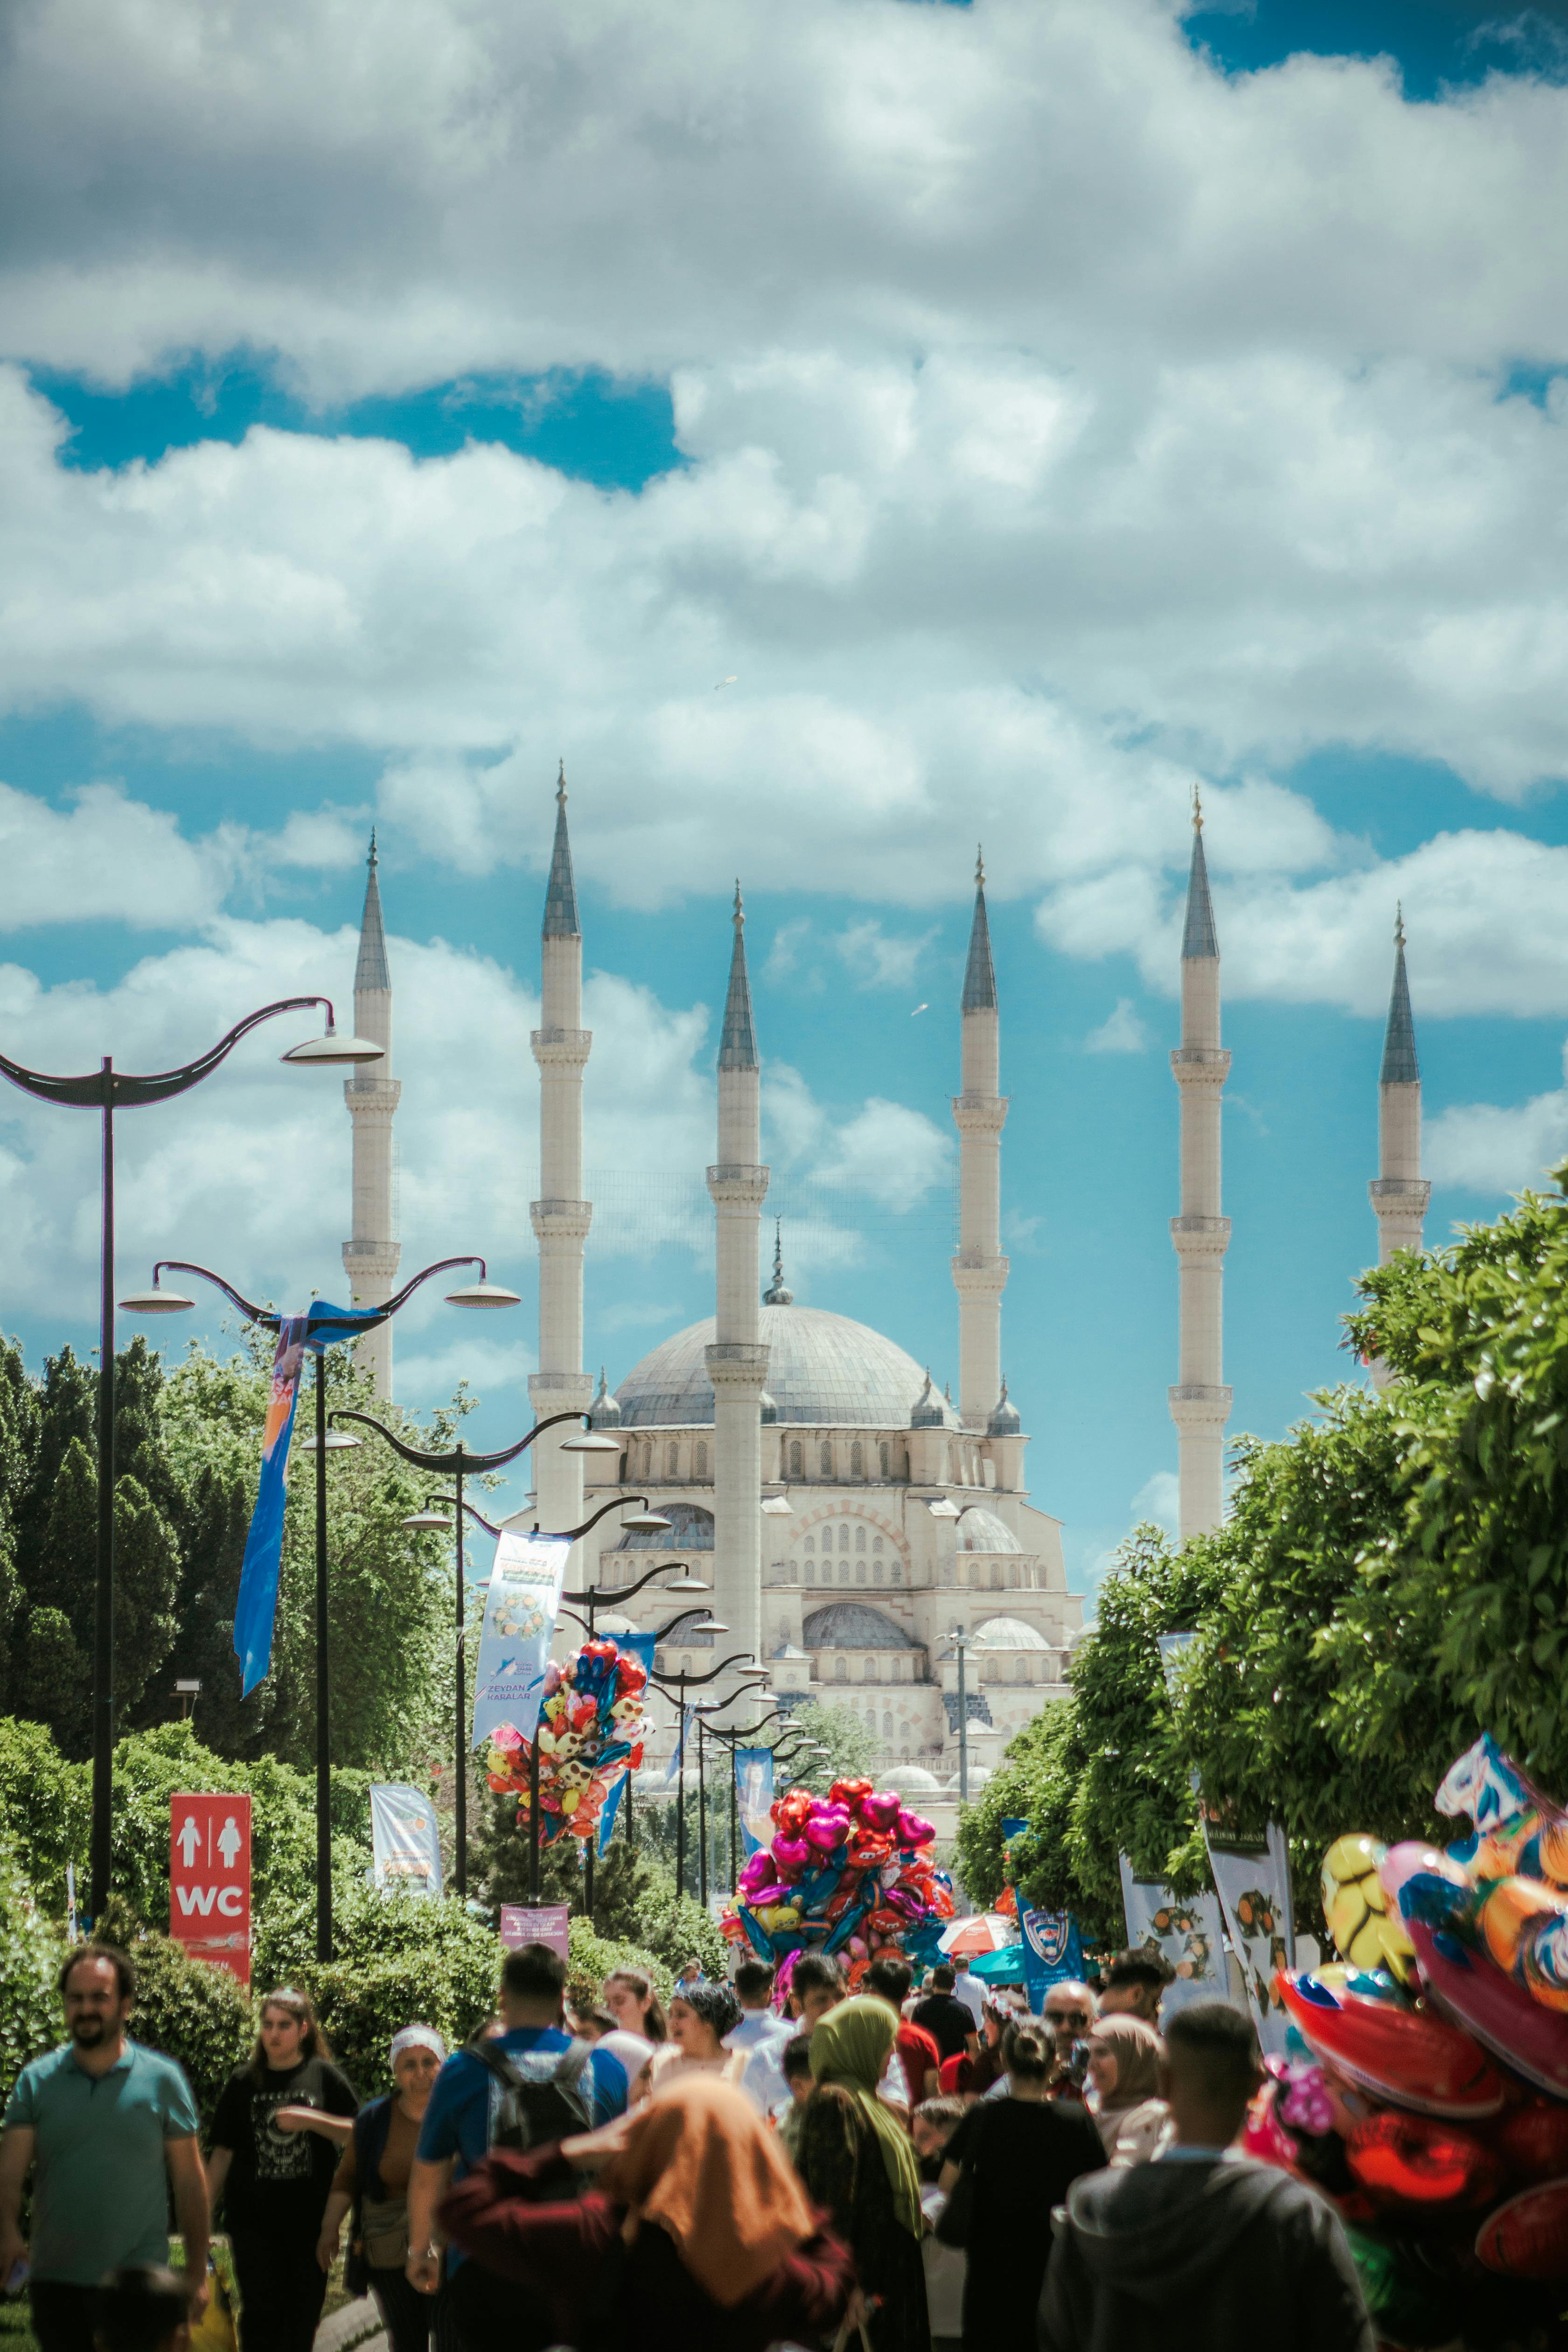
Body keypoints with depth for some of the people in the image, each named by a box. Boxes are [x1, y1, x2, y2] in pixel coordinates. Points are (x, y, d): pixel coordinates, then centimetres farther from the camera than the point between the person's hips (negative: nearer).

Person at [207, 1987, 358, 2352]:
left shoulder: (323, 2077, 4)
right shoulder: (244, 2082, 8)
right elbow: (223, 2153, 10)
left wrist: (310, 2120, -14)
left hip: (311, 2216, 0)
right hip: (254, 2218, 0)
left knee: (304, 2313, 3)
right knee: (261, 2311, -9)